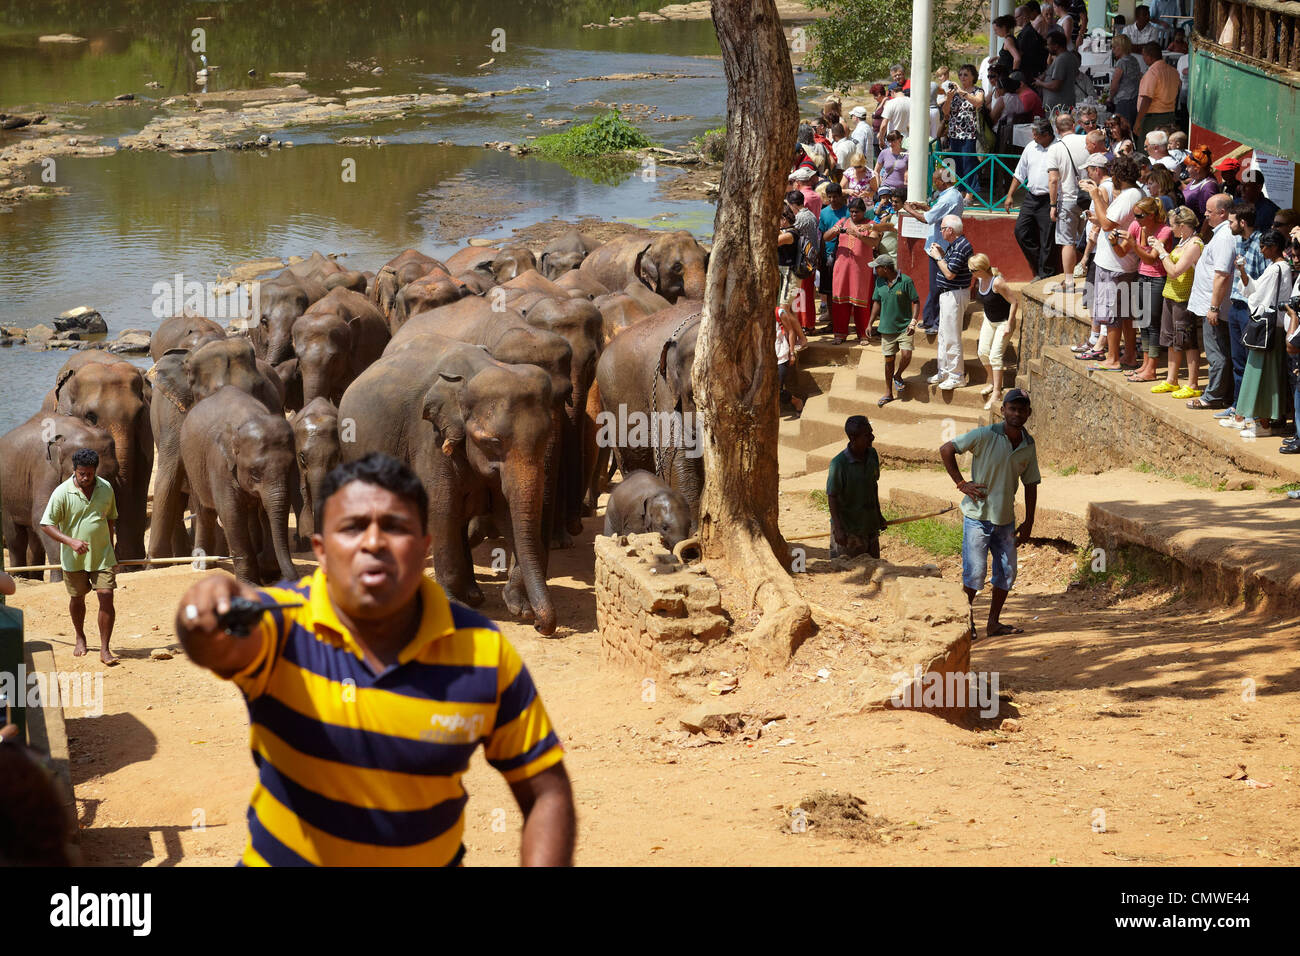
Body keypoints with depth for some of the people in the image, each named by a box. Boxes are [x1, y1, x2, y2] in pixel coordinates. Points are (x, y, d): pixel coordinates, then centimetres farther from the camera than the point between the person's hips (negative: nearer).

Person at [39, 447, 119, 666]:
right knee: (77, 598, 14)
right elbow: (47, 525, -12)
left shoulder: (106, 488, -1)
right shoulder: (62, 493, -12)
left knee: (106, 597, -11)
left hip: (102, 556, 1)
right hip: (74, 558, -1)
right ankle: (80, 638, 40)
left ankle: (105, 650, -8)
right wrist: (71, 541, -26)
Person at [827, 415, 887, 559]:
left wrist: (878, 515, 21)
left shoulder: (872, 454, 0)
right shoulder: (839, 463, -21)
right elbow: (831, 497, -16)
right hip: (847, 529, -7)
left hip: (870, 526, 7)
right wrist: (838, 529, -20)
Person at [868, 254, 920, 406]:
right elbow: (877, 302, 14)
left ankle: (898, 376, 16)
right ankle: (888, 393, 18)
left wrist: (913, 321, -17)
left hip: (904, 327, -4)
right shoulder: (880, 282, 3)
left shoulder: (906, 281, -12)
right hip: (887, 328, 4)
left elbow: (916, 302, -7)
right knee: (889, 359, 8)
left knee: (906, 355, -17)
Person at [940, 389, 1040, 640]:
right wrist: (961, 483, -12)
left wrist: (1028, 523, 10)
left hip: (1005, 519, 6)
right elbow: (946, 449, -10)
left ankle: (994, 623, 21)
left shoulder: (1029, 445, 4)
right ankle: (967, 621, 8)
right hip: (978, 515, -5)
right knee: (975, 572, -6)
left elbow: (1030, 484, 13)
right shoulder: (986, 436, -12)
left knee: (1007, 573, 8)